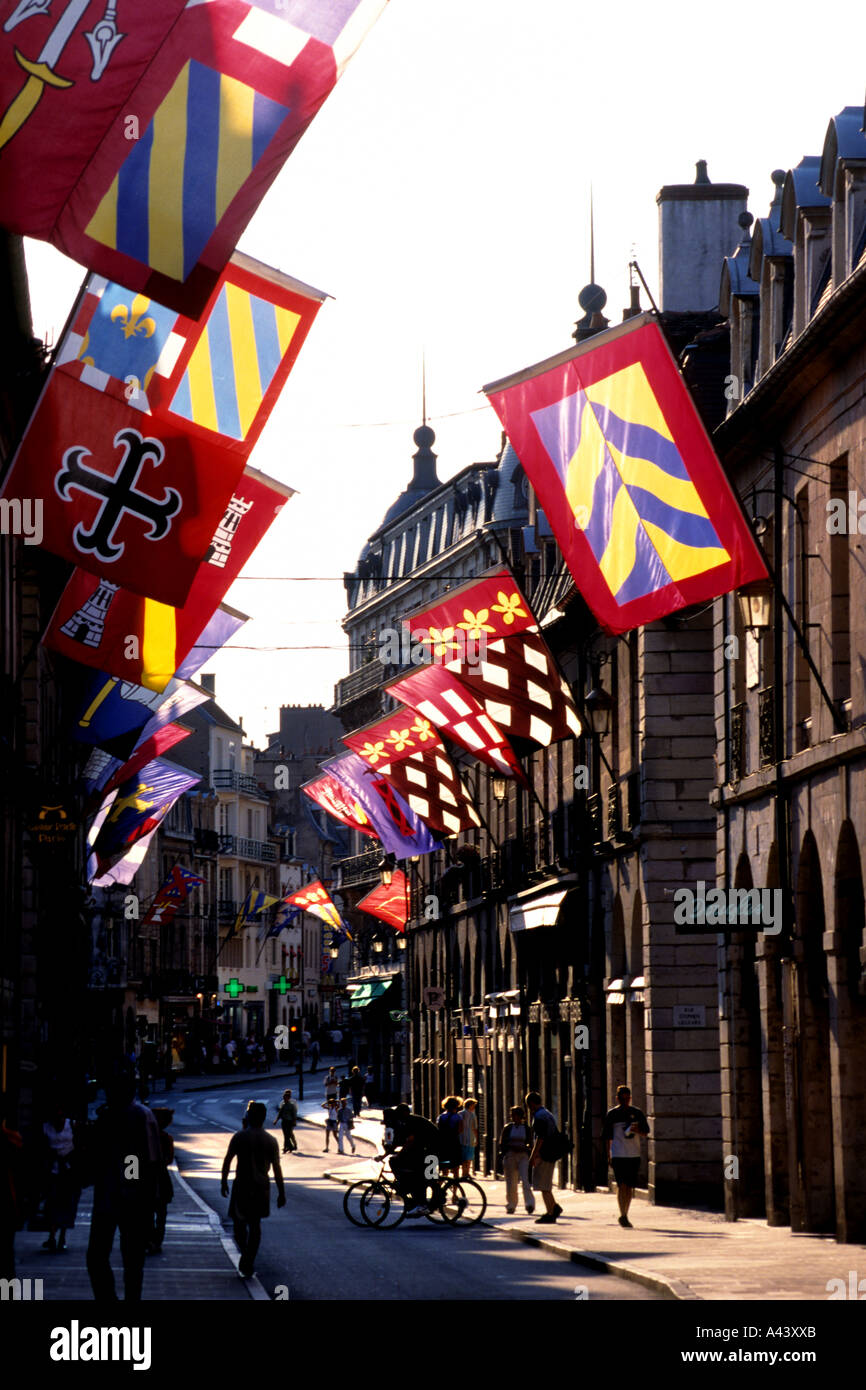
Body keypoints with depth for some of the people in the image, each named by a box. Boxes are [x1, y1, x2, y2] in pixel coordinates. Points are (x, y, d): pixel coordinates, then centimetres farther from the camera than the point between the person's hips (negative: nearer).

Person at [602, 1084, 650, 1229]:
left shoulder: (637, 1113, 9)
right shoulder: (612, 1114, 3)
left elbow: (645, 1133, 9)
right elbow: (607, 1136, 5)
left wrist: (637, 1130, -13)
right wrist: (608, 1153, 1)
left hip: (634, 1154, 3)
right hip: (618, 1154, -3)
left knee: (630, 1187, 8)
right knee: (622, 1185, -13)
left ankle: (625, 1216, 20)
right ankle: (623, 1216, -14)